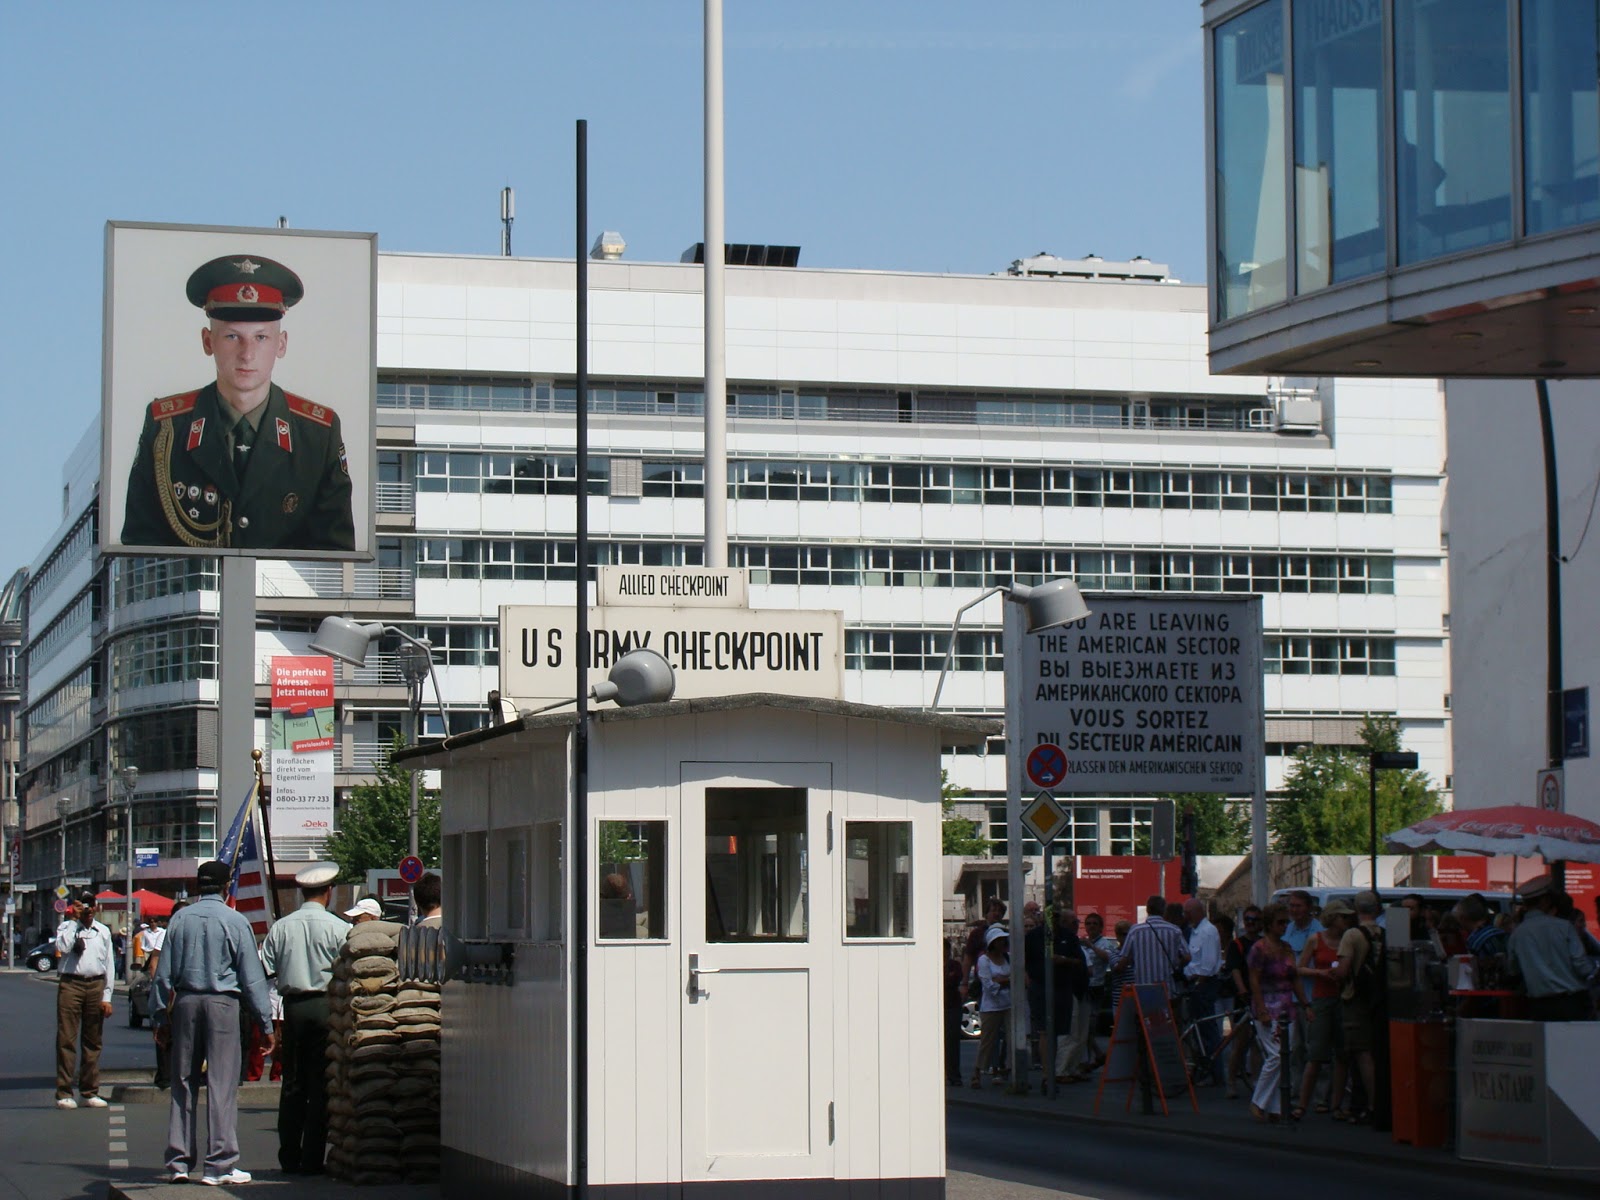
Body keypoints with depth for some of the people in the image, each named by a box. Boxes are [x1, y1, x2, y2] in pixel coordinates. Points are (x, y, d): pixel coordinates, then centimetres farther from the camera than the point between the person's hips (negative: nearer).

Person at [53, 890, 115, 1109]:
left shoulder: (103, 932, 14)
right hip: (70, 985, -3)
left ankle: (90, 1092, 14)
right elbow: (62, 947, -16)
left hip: (95, 986, 3)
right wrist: (73, 920, -8)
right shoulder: (67, 927, 6)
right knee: (66, 1039, -7)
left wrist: (107, 996, 6)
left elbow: (109, 965, 13)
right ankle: (64, 1093, -6)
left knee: (93, 1041, 7)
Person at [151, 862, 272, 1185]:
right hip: (222, 1002, -3)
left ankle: (179, 1162, 10)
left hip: (185, 1001, 3)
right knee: (222, 1083, -2)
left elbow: (164, 973, 6)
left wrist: (159, 1017, 14)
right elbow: (252, 976, -2)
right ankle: (219, 1164, -3)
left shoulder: (180, 919, 4)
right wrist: (264, 1022, 2)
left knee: (183, 1083, 9)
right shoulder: (234, 921, -3)